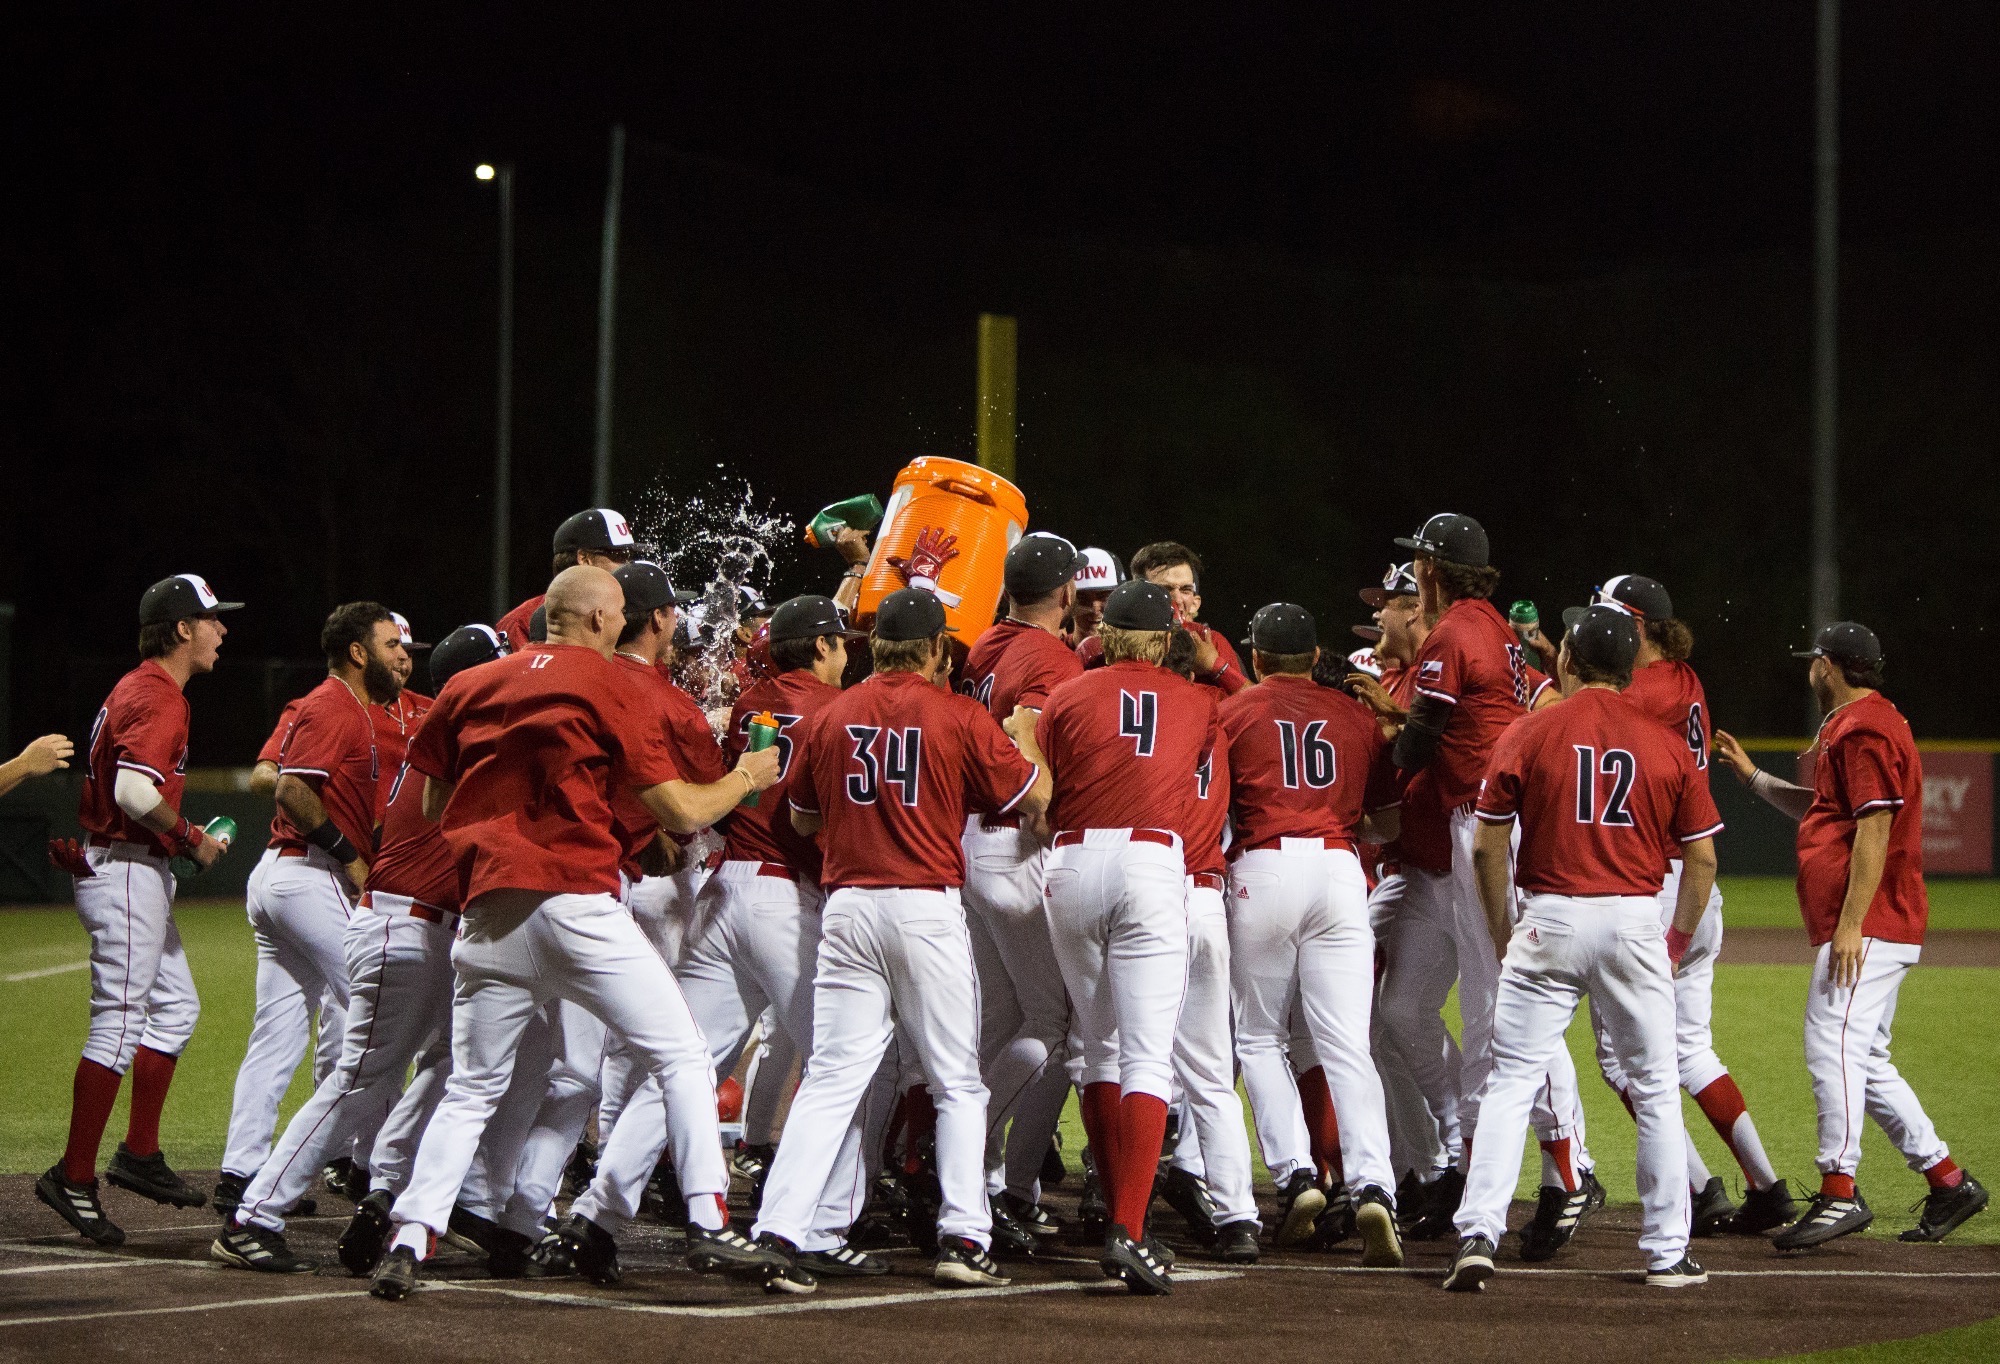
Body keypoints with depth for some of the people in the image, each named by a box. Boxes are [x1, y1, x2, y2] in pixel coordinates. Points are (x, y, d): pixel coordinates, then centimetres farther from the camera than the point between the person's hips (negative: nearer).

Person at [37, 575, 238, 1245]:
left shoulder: (139, 688, 16)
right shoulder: (159, 697, -16)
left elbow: (118, 779, 21)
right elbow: (135, 790, -29)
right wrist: (191, 838, -14)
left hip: (138, 872, 11)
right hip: (126, 870, -11)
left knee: (175, 1006, 17)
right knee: (119, 1025, -10)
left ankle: (140, 1154, 21)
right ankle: (74, 1179, -8)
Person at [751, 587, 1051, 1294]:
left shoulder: (832, 716, 7)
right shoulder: (959, 717, -3)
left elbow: (803, 818, 18)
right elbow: (1035, 796, 3)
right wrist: (1024, 734, 20)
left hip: (846, 908, 3)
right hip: (927, 907, -3)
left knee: (832, 1077, 2)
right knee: (957, 1082, 7)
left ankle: (778, 1233, -9)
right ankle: (963, 1240, 2)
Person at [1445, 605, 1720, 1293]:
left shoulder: (1527, 735, 0)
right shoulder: (1668, 746, 4)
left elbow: (1489, 848, 0)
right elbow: (1702, 857, 6)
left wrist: (1503, 938, 11)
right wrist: (1678, 942, 18)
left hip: (1549, 921, -1)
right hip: (1637, 920, 1)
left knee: (1510, 1083, 1)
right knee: (1655, 1088, 10)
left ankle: (1477, 1235, -10)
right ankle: (1667, 1253, 12)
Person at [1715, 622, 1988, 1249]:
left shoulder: (1863, 728, -13)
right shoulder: (1854, 725, 21)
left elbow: (1874, 827, -20)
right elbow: (1824, 810, 34)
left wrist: (1850, 925, -24)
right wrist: (1753, 776, 31)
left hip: (1866, 928, -11)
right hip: (1877, 931, 11)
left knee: (1833, 1045, -15)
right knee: (1864, 1059, 13)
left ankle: (1839, 1192, -18)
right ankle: (1947, 1180, 15)